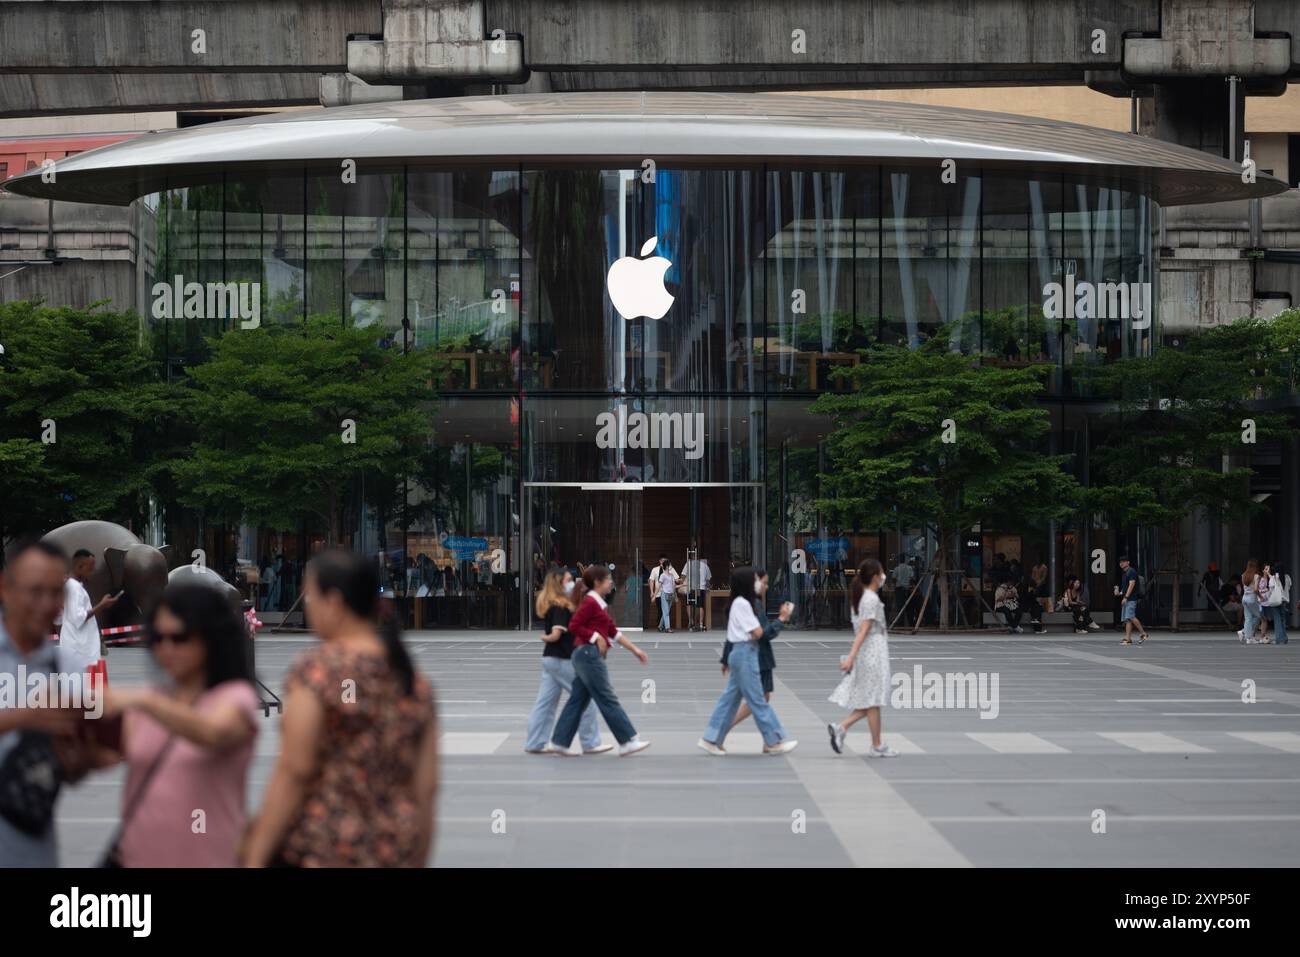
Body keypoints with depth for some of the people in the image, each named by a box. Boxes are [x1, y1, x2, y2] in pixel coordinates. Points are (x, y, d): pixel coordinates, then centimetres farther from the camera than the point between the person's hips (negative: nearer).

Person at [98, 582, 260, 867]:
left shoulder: (235, 697, -3)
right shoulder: (145, 705, 13)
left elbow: (212, 734, -27)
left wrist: (142, 701, -39)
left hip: (206, 861, -5)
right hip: (134, 858, 5)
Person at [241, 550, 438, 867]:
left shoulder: (317, 667, -8)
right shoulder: (415, 681, 9)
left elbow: (292, 772, -13)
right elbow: (427, 785, 8)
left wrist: (255, 858, -10)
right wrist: (417, 861, 16)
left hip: (317, 852, -6)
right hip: (397, 855, 6)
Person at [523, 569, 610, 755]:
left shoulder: (549, 605, 13)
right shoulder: (561, 607, -17)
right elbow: (556, 635, -21)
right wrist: (547, 638, -2)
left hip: (550, 659, 9)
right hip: (562, 660, -9)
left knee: (545, 702, 11)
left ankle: (534, 744, 14)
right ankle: (590, 743, 5)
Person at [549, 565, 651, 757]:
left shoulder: (600, 604, 18)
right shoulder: (590, 602, -11)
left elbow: (613, 631, 20)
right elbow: (574, 626, -18)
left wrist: (635, 650, 18)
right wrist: (596, 637, -17)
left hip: (588, 655, 10)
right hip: (588, 653, -10)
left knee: (578, 699, 9)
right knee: (608, 699, -6)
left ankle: (559, 742, 11)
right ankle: (627, 742, -4)